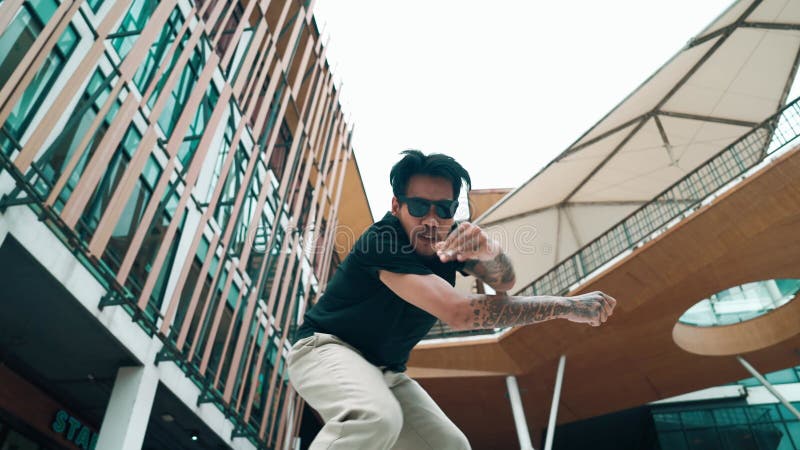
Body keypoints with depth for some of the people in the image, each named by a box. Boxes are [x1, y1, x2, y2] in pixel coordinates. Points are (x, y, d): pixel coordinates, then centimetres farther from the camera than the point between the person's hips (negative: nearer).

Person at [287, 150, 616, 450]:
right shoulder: (383, 240, -27)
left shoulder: (448, 239, -3)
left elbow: (503, 282, -17)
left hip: (385, 372, 8)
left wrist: (489, 251, -43)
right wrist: (567, 306, -30)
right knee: (376, 417, -37)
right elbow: (458, 312, -35)